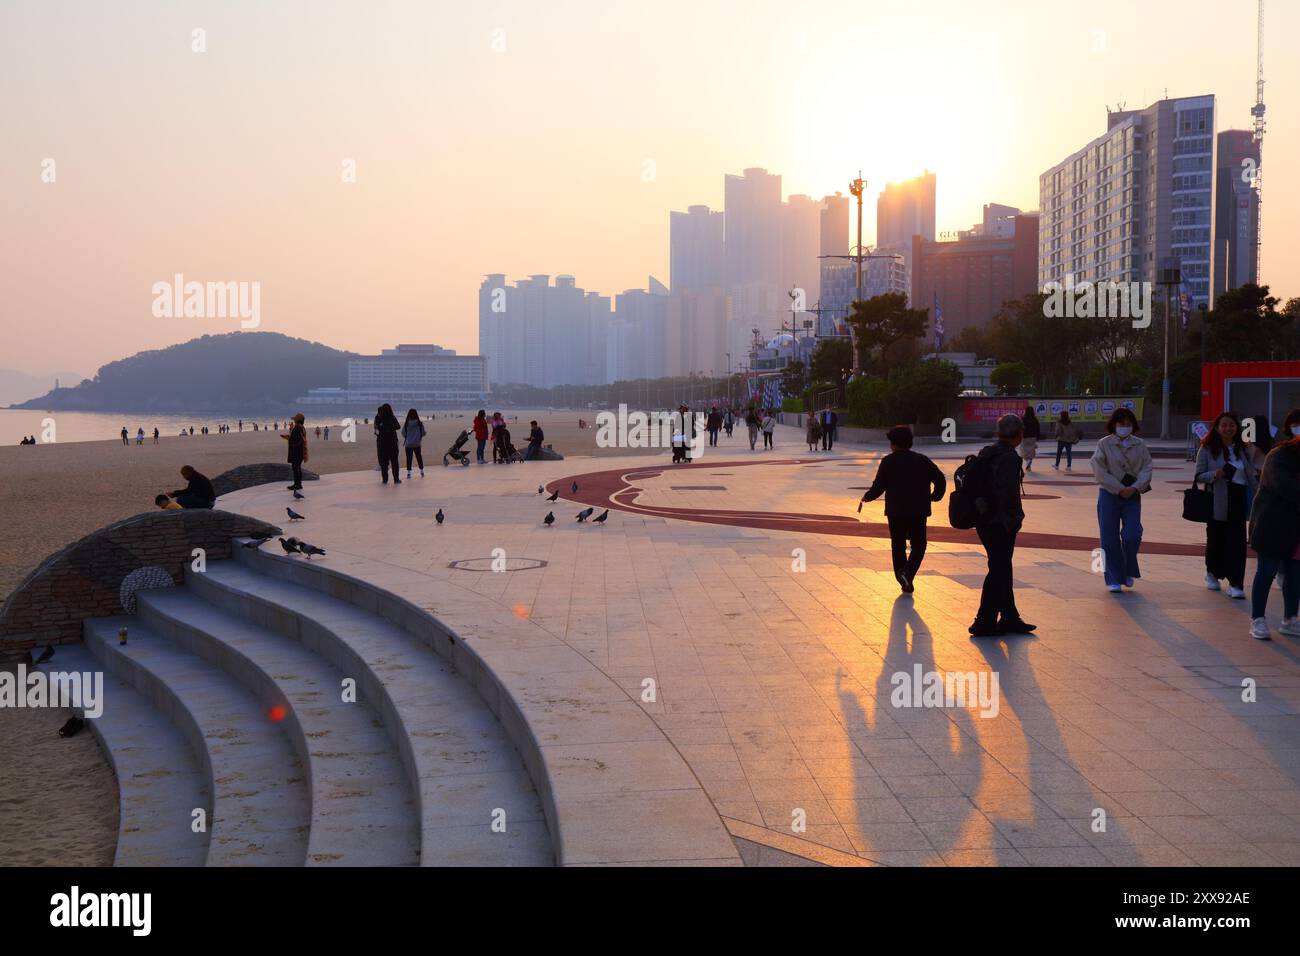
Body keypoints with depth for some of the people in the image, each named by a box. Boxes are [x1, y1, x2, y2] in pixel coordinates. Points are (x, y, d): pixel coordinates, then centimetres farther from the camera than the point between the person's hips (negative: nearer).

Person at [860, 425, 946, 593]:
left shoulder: (888, 461, -4)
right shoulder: (922, 460, 2)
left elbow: (878, 487, -7)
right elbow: (940, 480, 0)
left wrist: (866, 497, 11)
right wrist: (935, 496, 16)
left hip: (895, 512, -1)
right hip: (918, 512, 1)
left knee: (898, 546, 13)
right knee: (918, 545, 9)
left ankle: (904, 581, 14)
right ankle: (908, 572, -16)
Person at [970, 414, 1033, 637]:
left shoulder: (986, 453, 11)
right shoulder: (1008, 458, -17)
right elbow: (1007, 493, -24)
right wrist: (1013, 520, -16)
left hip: (984, 520, 9)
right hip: (1000, 524, -9)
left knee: (1002, 570, 17)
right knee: (999, 571, -2)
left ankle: (1009, 618, 26)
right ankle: (984, 623, 1)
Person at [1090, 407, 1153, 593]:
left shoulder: (1140, 445, 6)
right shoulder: (1104, 444, -3)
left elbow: (1146, 469, -1)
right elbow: (1100, 471, -10)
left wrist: (1134, 488, -15)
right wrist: (1119, 489, -13)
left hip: (1132, 495, 2)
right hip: (1109, 494, -2)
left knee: (1132, 536, -8)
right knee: (1110, 539, -1)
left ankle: (1128, 572, 16)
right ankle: (1114, 579, 9)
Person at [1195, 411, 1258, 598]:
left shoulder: (1242, 450, 12)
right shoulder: (1208, 449, 1)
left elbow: (1252, 476, 14)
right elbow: (1199, 475, -2)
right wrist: (1215, 474, -21)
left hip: (1238, 499, 2)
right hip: (1217, 500, -2)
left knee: (1237, 541, -7)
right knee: (1216, 539, 9)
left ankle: (1236, 584, -8)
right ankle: (1212, 573, 34)